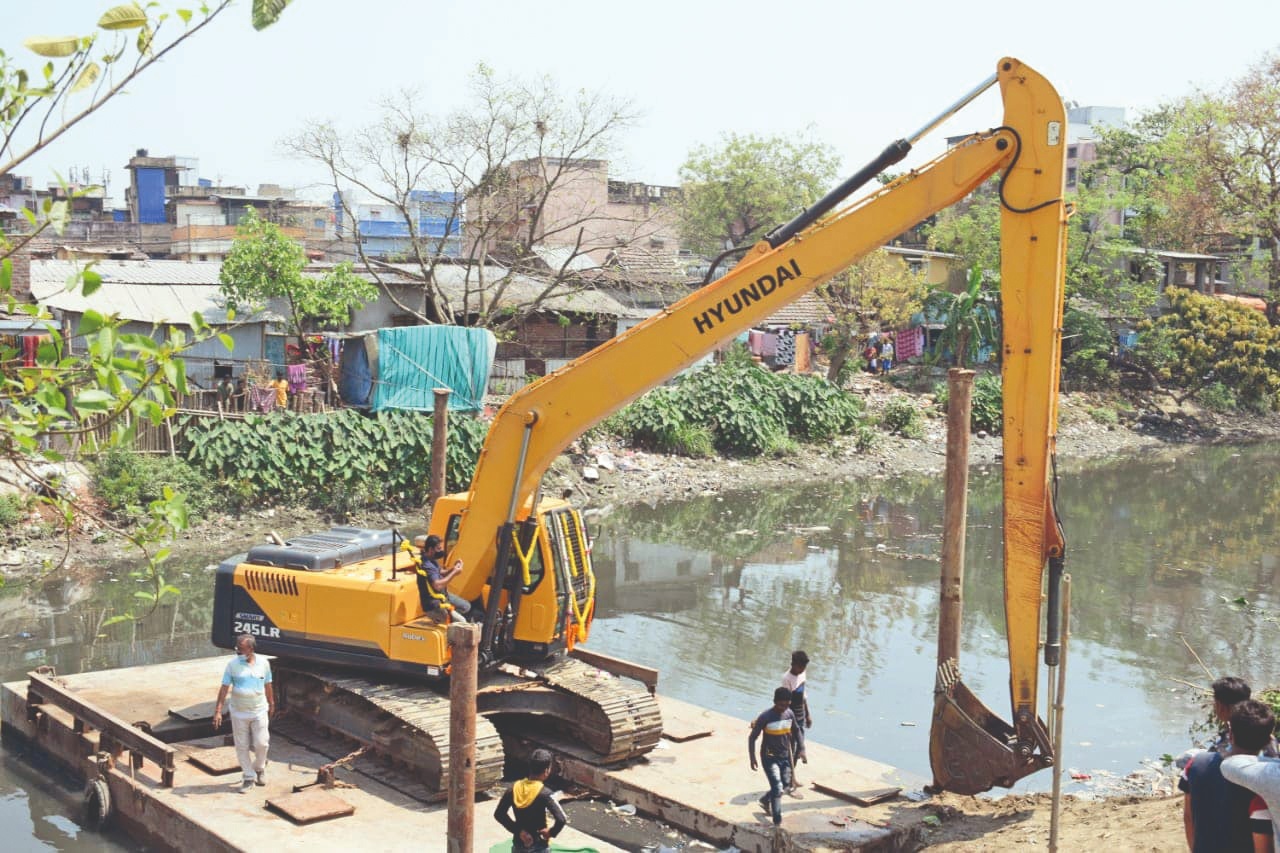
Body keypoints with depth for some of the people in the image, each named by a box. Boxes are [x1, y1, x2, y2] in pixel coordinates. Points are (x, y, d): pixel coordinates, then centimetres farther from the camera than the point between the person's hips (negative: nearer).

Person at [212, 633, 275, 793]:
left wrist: (271, 704, 17)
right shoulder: (232, 664, -9)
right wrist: (218, 710, -12)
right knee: (242, 747, 5)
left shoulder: (263, 663, -4)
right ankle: (249, 777, 19)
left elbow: (268, 685, 9)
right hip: (239, 713, 0)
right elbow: (224, 688, -8)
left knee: (261, 744, 1)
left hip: (259, 711, 0)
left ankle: (259, 768, 30)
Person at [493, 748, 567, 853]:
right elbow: (561, 819, -31)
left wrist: (518, 830, -3)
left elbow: (499, 814, -3)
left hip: (519, 844, 5)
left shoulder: (515, 788, -7)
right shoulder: (544, 793, -22)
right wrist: (551, 832, -13)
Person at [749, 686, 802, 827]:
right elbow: (752, 738, -13)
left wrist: (802, 749, 1)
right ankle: (777, 822, -3)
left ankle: (765, 800, 44)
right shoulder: (765, 718, -23)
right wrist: (752, 759, -16)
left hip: (785, 756, 6)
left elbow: (796, 730, 11)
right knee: (777, 788, -13)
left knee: (785, 785, 17)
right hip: (770, 758, -6)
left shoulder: (789, 714, -7)